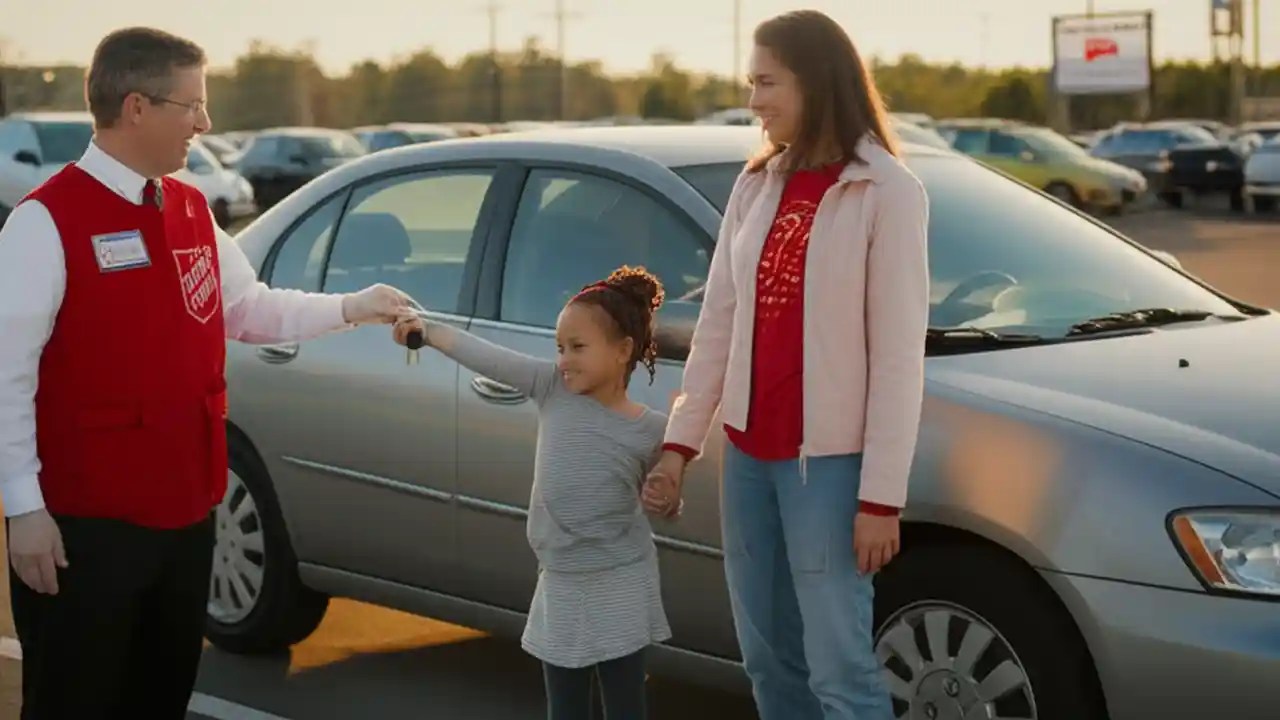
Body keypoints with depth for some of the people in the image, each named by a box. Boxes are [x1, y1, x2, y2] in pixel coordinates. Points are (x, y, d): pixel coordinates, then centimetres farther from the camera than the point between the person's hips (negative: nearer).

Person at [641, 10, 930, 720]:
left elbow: (898, 356, -12)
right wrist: (680, 441, 4)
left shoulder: (886, 191, -9)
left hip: (828, 460, -6)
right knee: (767, 659, 12)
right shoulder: (756, 185, 10)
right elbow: (717, 322, 10)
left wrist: (881, 496, -15)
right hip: (748, 454, 6)